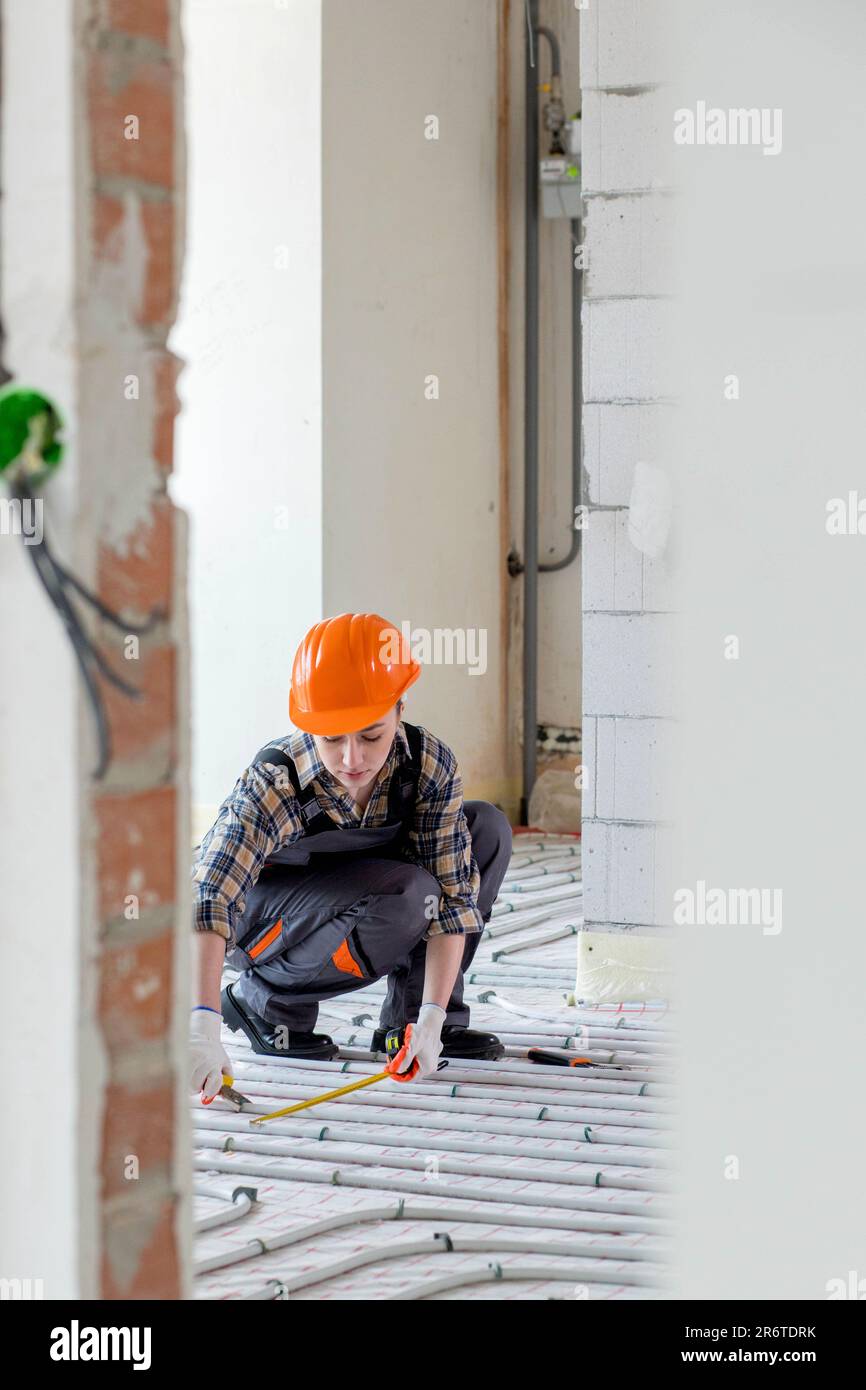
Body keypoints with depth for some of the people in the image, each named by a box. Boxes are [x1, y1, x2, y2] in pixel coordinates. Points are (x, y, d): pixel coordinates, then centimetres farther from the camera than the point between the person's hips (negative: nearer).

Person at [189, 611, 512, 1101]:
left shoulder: (432, 765, -23)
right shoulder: (274, 783, -34)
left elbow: (452, 892, -20)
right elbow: (209, 900, -44)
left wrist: (432, 1017, -28)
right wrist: (203, 1025, -56)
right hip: (261, 914, -5)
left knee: (488, 827, -11)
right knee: (404, 895, -32)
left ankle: (410, 1017, -5)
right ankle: (266, 1000, -10)